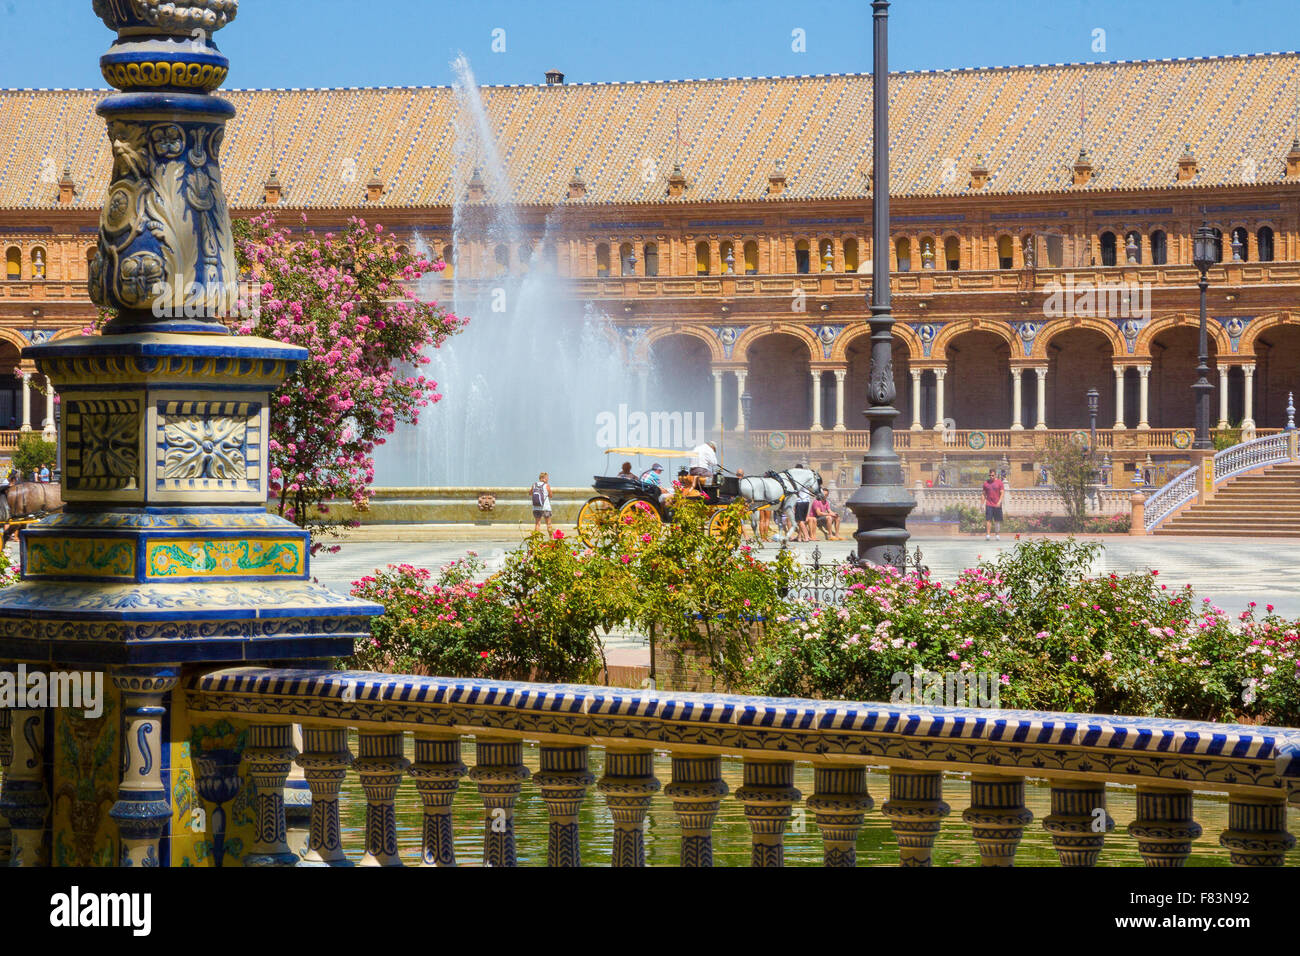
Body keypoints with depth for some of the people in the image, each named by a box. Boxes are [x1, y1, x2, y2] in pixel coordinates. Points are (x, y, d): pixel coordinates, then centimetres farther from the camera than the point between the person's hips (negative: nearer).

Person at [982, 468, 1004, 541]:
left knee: (998, 520, 4)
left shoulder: (999, 482, 1)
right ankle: (987, 535, -12)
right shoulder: (986, 483, 9)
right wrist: (983, 504, 8)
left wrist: (999, 502, -17)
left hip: (997, 505, -1)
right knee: (988, 520, -8)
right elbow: (984, 494, 14)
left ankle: (997, 535, 14)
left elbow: (1002, 493, -3)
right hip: (989, 504, 1)